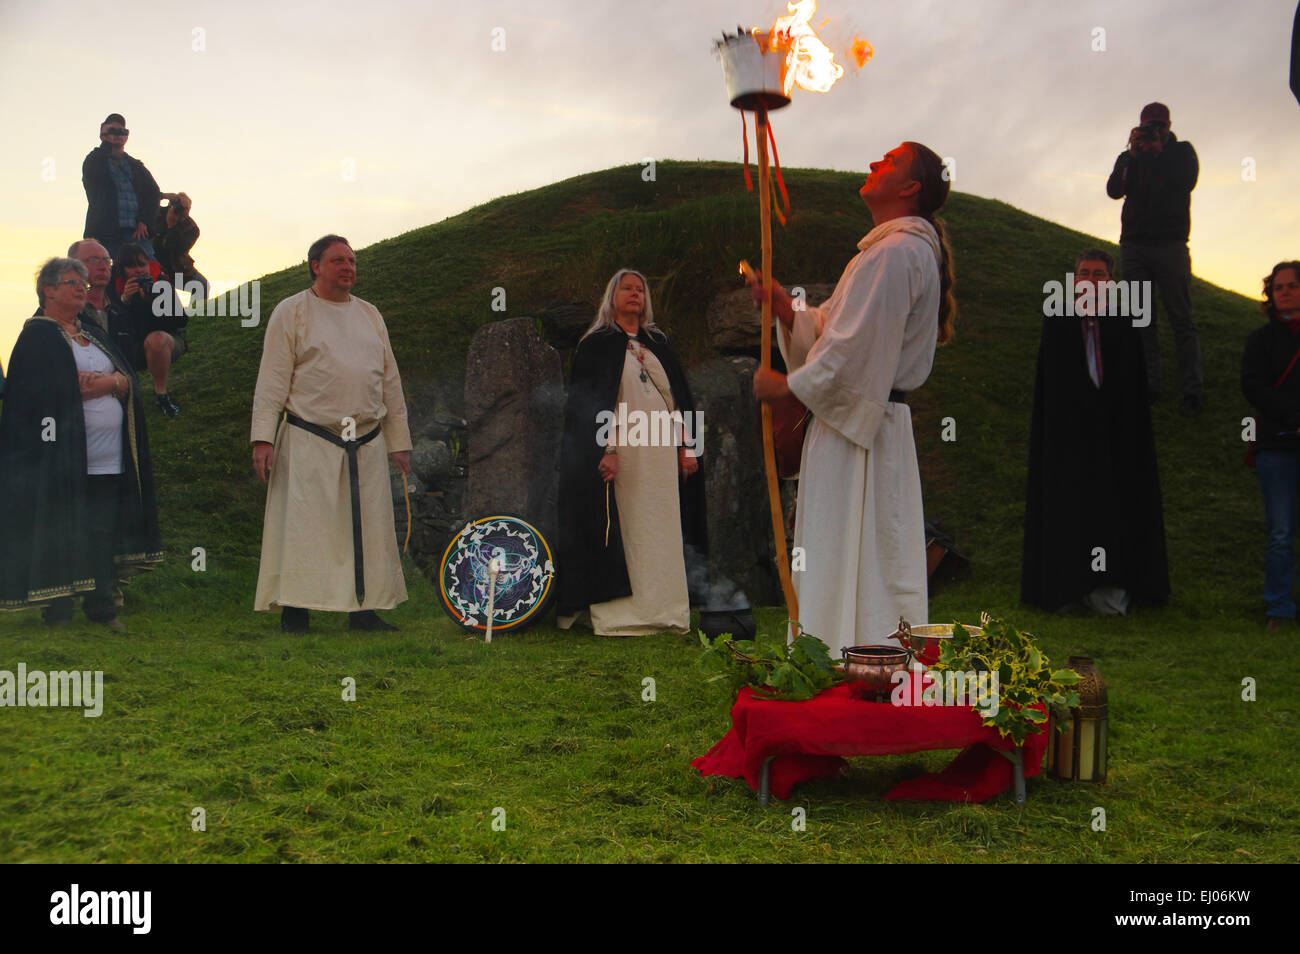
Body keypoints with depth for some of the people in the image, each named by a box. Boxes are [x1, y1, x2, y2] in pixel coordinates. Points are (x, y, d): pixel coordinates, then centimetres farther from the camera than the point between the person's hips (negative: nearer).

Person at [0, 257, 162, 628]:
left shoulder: (94, 333, 22)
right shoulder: (37, 336, 0)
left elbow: (128, 378, 11)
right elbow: (50, 390, -15)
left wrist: (109, 382, -11)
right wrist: (106, 383, -8)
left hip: (108, 460, 6)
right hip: (63, 457, -6)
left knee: (104, 535, 5)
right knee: (61, 537, -3)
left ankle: (101, 608, 13)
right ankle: (59, 614, 6)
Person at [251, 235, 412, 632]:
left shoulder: (370, 315, 18)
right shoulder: (292, 312, 3)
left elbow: (390, 382, 20)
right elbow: (272, 379, -1)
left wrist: (398, 442, 16)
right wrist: (263, 438, -9)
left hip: (367, 446, 5)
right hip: (309, 444, -4)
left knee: (368, 528, 4)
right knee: (303, 527, -5)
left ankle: (363, 609, 12)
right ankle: (294, 612, 2)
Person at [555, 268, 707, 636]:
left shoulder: (659, 344, 19)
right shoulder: (596, 344, 5)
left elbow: (681, 397, 18)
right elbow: (590, 401, -4)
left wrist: (687, 445, 8)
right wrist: (607, 448, -16)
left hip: (661, 452, 5)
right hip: (621, 451, -5)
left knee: (662, 531, 2)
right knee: (623, 531, -7)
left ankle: (662, 610, 7)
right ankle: (620, 612, -4)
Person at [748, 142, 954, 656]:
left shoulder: (894, 253, -15)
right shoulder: (895, 249, 19)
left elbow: (855, 348, -21)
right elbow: (833, 330, 16)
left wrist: (787, 385, -12)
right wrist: (782, 305, 1)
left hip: (856, 425, -11)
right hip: (872, 421, 11)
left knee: (848, 553, -5)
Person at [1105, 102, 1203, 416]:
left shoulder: (1182, 151, 12)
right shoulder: (1129, 157, 16)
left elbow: (1187, 181, -6)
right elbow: (1114, 190, 0)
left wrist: (1158, 152, -6)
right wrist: (1132, 154, -8)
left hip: (1170, 244, -2)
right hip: (1134, 245, 2)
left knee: (1181, 317, -6)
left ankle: (1193, 390, -7)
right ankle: (1148, 385, -1)